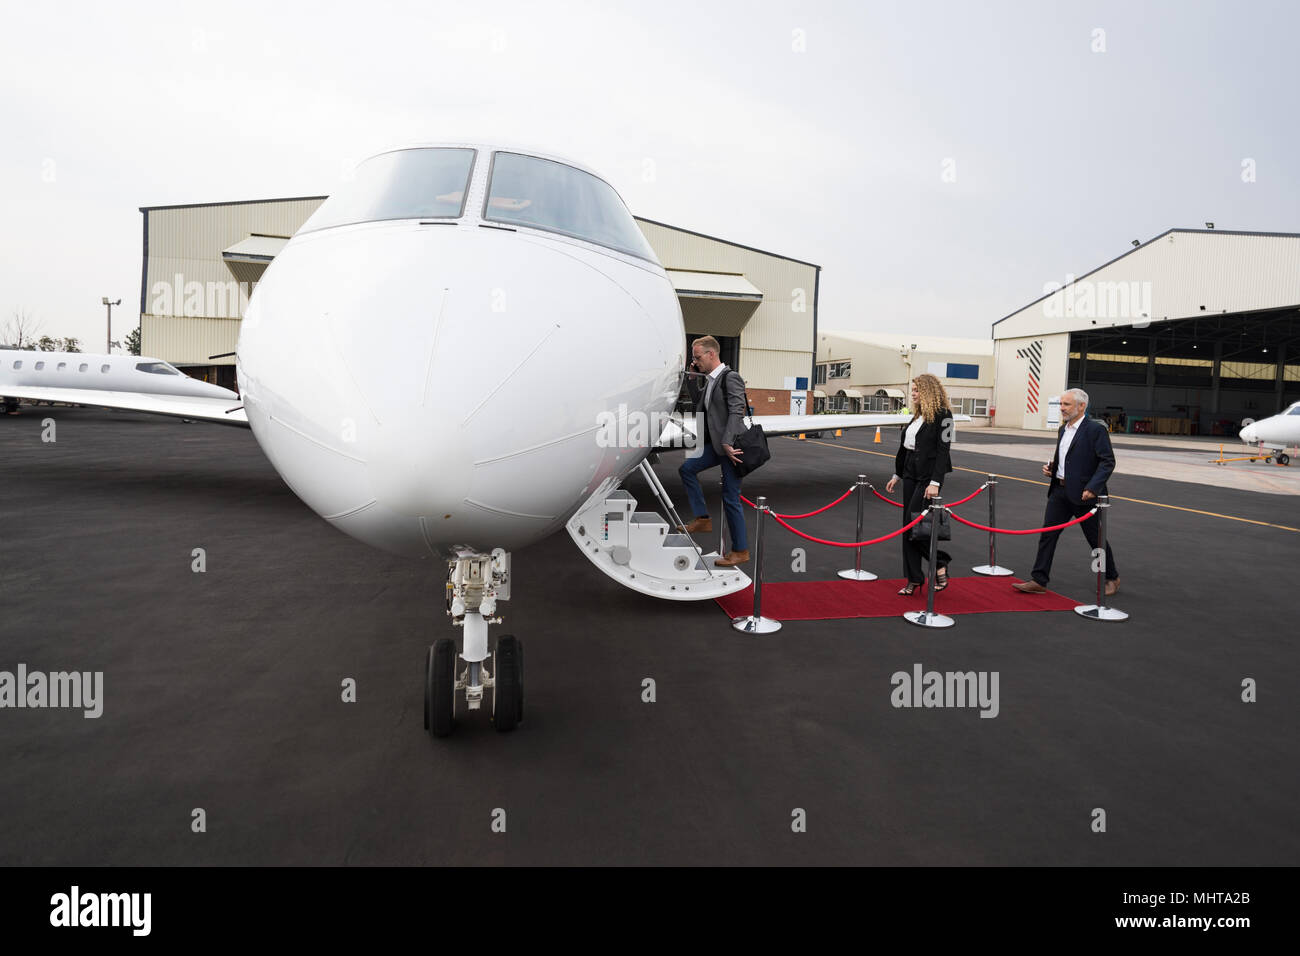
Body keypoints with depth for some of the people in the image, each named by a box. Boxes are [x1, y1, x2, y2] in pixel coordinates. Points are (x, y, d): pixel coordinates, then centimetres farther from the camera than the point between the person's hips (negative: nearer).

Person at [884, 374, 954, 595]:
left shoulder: (943, 415, -10)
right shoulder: (918, 415, 15)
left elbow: (943, 450, -15)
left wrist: (935, 482, -22)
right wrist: (897, 475, 21)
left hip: (928, 476, -8)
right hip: (911, 475, 8)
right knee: (908, 526, 7)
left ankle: (939, 564, 10)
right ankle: (914, 579, 14)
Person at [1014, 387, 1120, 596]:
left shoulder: (1096, 429, -11)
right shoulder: (1063, 430, 13)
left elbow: (1108, 461, -15)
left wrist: (1093, 487, -24)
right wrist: (1051, 467, 5)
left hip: (1084, 493, -7)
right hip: (1060, 490, 7)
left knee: (1096, 538, 8)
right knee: (1047, 534, 0)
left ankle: (1112, 578, 28)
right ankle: (1039, 581, 3)